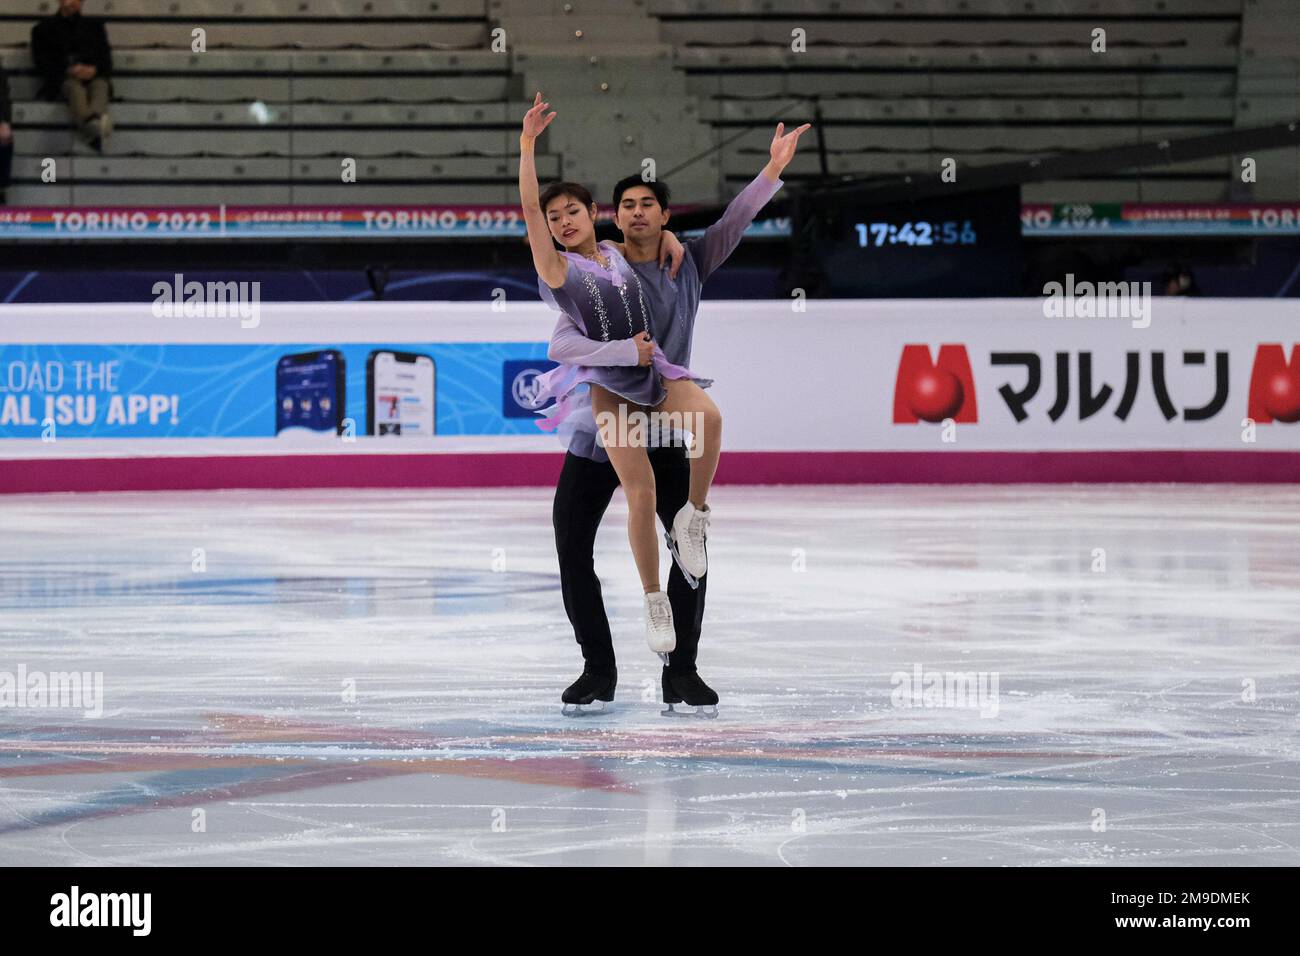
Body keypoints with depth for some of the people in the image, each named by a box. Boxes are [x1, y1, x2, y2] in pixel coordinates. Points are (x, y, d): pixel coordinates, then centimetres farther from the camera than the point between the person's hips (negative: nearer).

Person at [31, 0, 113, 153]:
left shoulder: (94, 26, 28)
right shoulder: (44, 28, 23)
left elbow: (106, 60, 15)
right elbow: (42, 64, 8)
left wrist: (94, 70, -10)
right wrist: (68, 71, -10)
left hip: (93, 76, 2)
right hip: (61, 79, -2)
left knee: (100, 84, -35)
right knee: (74, 86, -38)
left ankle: (97, 116, -71)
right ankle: (89, 122, -74)